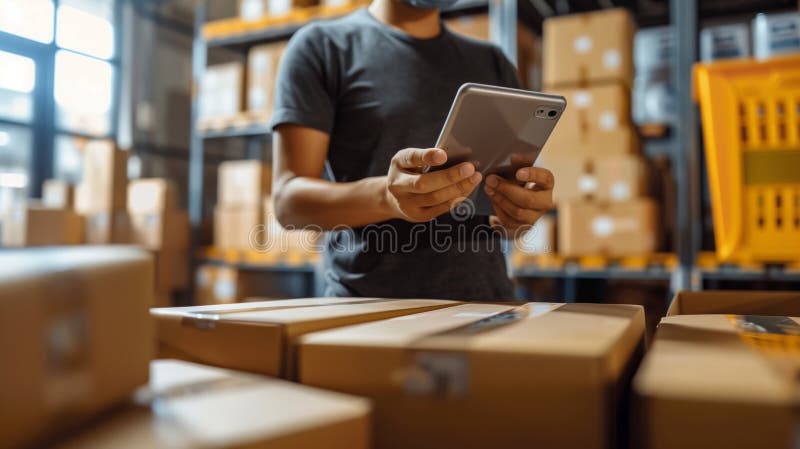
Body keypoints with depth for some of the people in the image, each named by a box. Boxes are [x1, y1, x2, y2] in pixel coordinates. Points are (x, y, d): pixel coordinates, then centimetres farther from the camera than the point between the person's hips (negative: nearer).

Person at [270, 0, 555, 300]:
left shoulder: (494, 65, 12)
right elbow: (288, 200, -6)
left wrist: (521, 214, -10)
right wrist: (386, 195, -25)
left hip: (483, 296, 5)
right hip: (367, 301, -5)